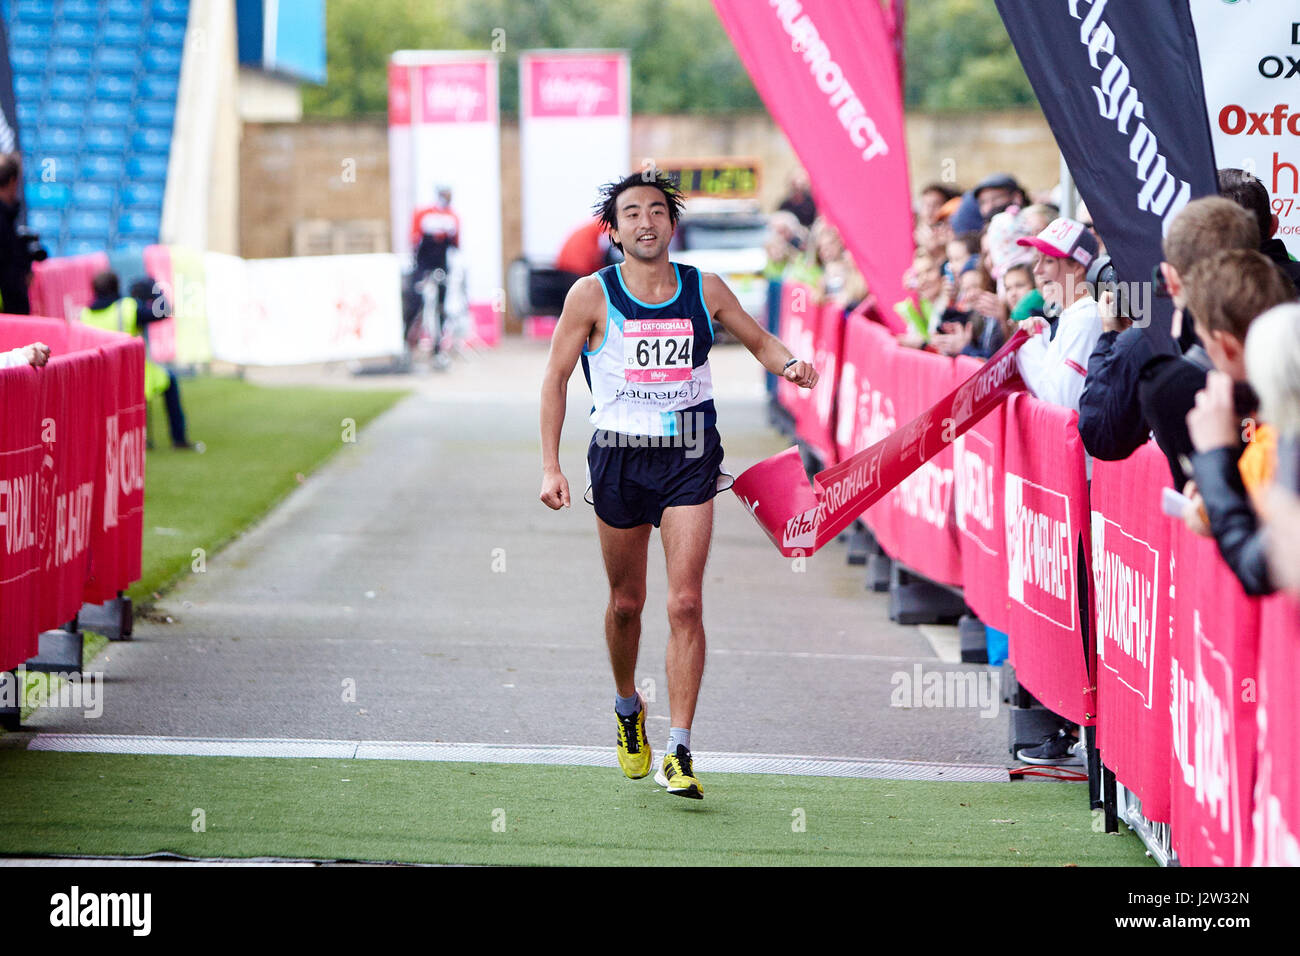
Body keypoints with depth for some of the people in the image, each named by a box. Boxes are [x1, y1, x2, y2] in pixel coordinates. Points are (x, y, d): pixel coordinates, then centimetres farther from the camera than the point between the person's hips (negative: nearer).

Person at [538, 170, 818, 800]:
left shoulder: (705, 292, 1)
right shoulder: (592, 296, -4)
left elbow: (757, 339, 17)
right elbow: (555, 377, 2)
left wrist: (788, 364, -5)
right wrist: (550, 465, -5)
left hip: (690, 459, 0)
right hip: (619, 458, 0)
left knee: (685, 603, -11)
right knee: (626, 602, 11)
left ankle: (679, 754, -11)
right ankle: (627, 709, 41)